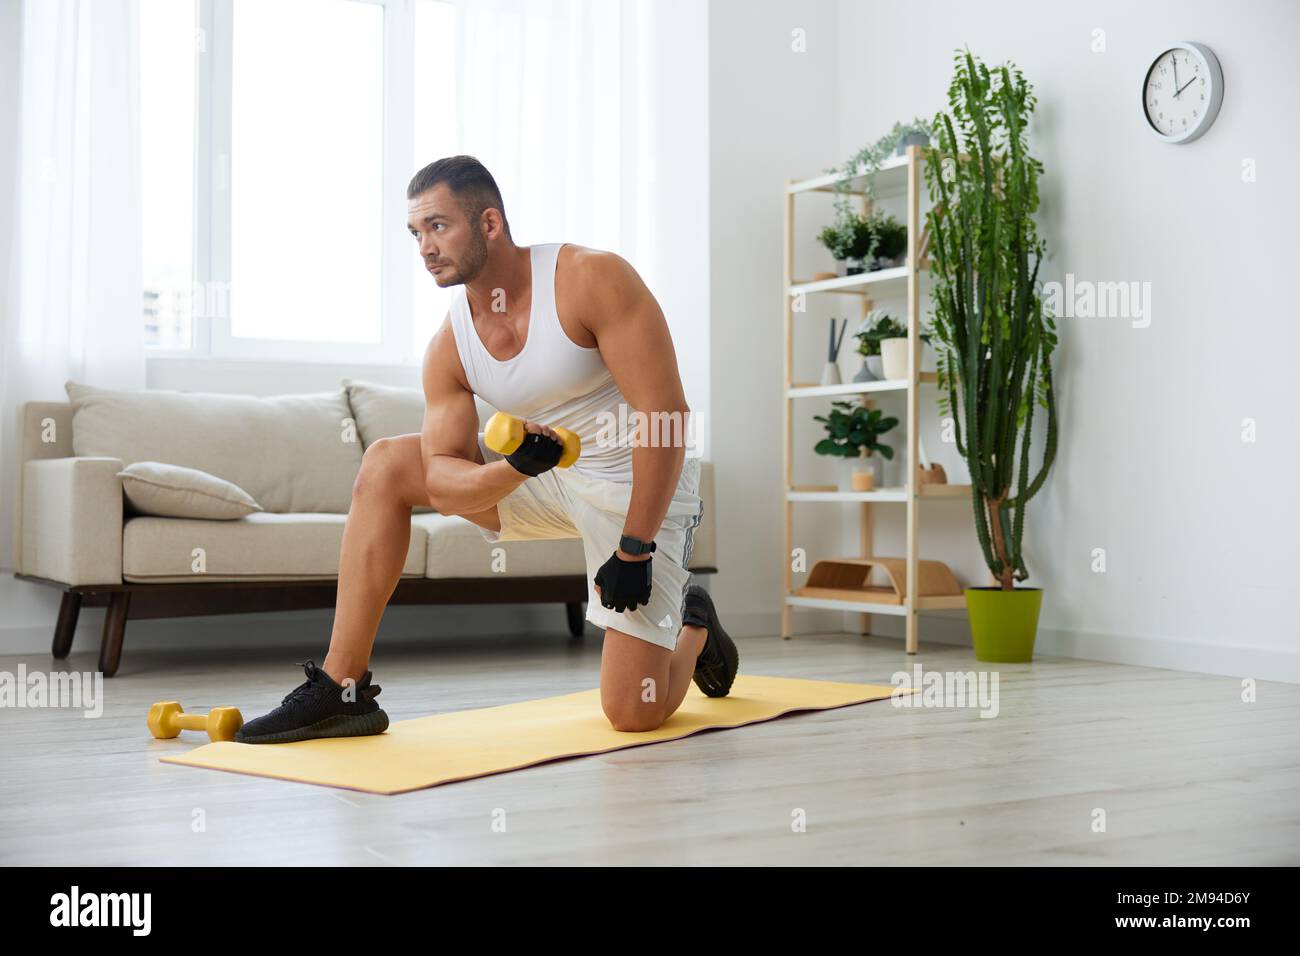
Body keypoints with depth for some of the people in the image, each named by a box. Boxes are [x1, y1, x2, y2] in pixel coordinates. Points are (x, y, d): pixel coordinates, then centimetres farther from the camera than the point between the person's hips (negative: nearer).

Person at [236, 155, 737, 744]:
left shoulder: (591, 279, -23)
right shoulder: (448, 347, -6)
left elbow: (666, 412, -25)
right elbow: (441, 479, -9)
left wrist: (634, 550, -25)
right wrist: (515, 470, -31)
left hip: (638, 489, -5)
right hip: (545, 475, 6)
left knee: (633, 714, -13)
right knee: (385, 466, -9)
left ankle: (692, 627, 24)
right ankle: (343, 688, -8)